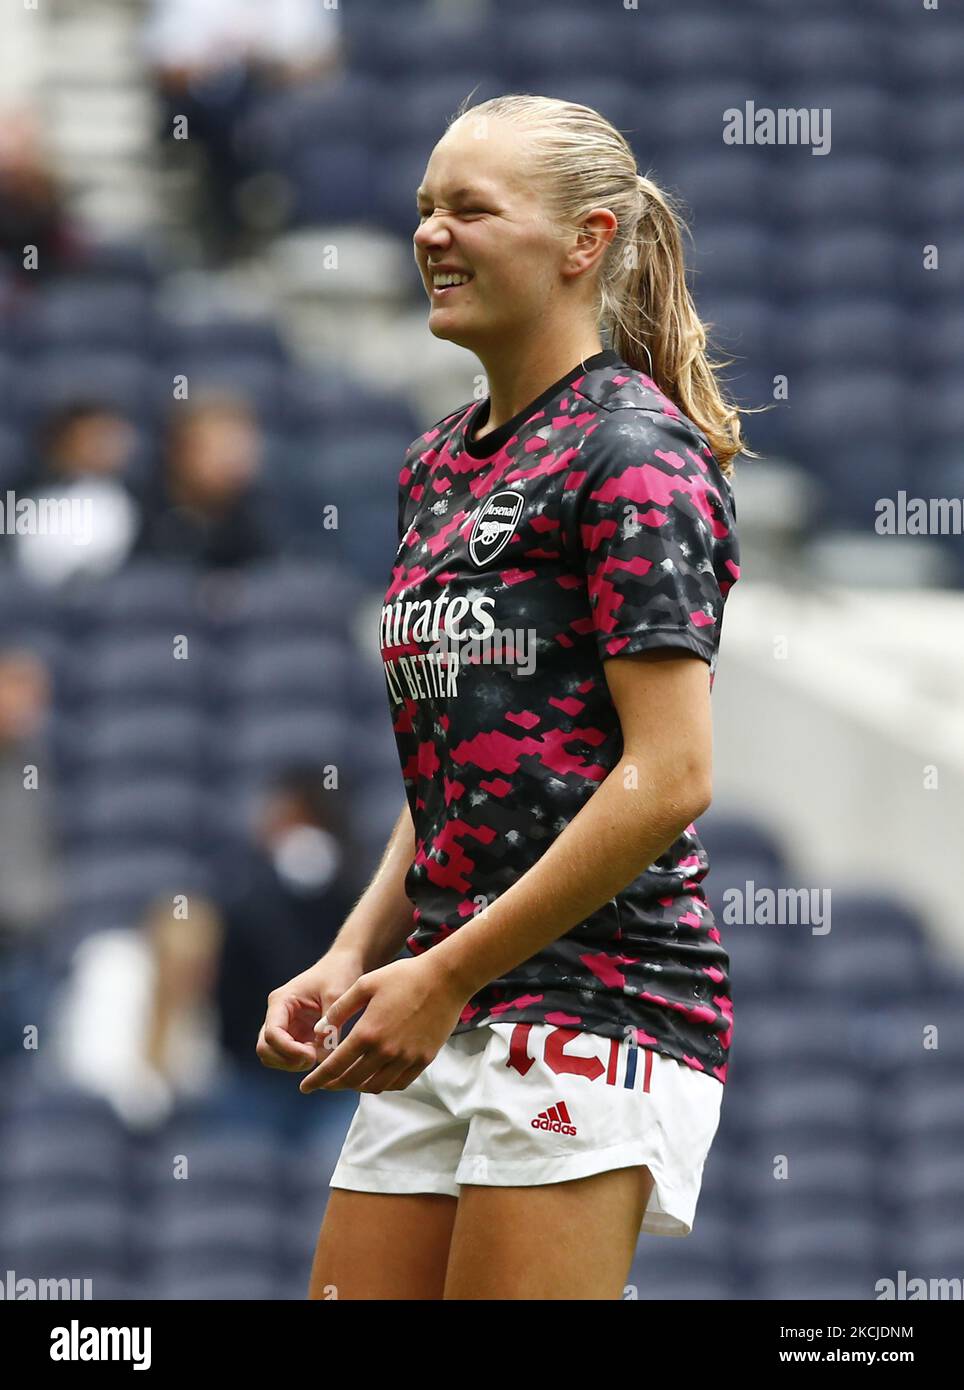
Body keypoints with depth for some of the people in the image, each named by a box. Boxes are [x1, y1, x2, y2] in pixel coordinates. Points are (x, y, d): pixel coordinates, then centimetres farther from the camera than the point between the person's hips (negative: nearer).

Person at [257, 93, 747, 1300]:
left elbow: (669, 776, -16)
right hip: (445, 1025, 8)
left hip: (596, 1000, -8)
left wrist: (442, 977, -15)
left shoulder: (632, 452, -9)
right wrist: (353, 958, 8)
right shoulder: (439, 465, 17)